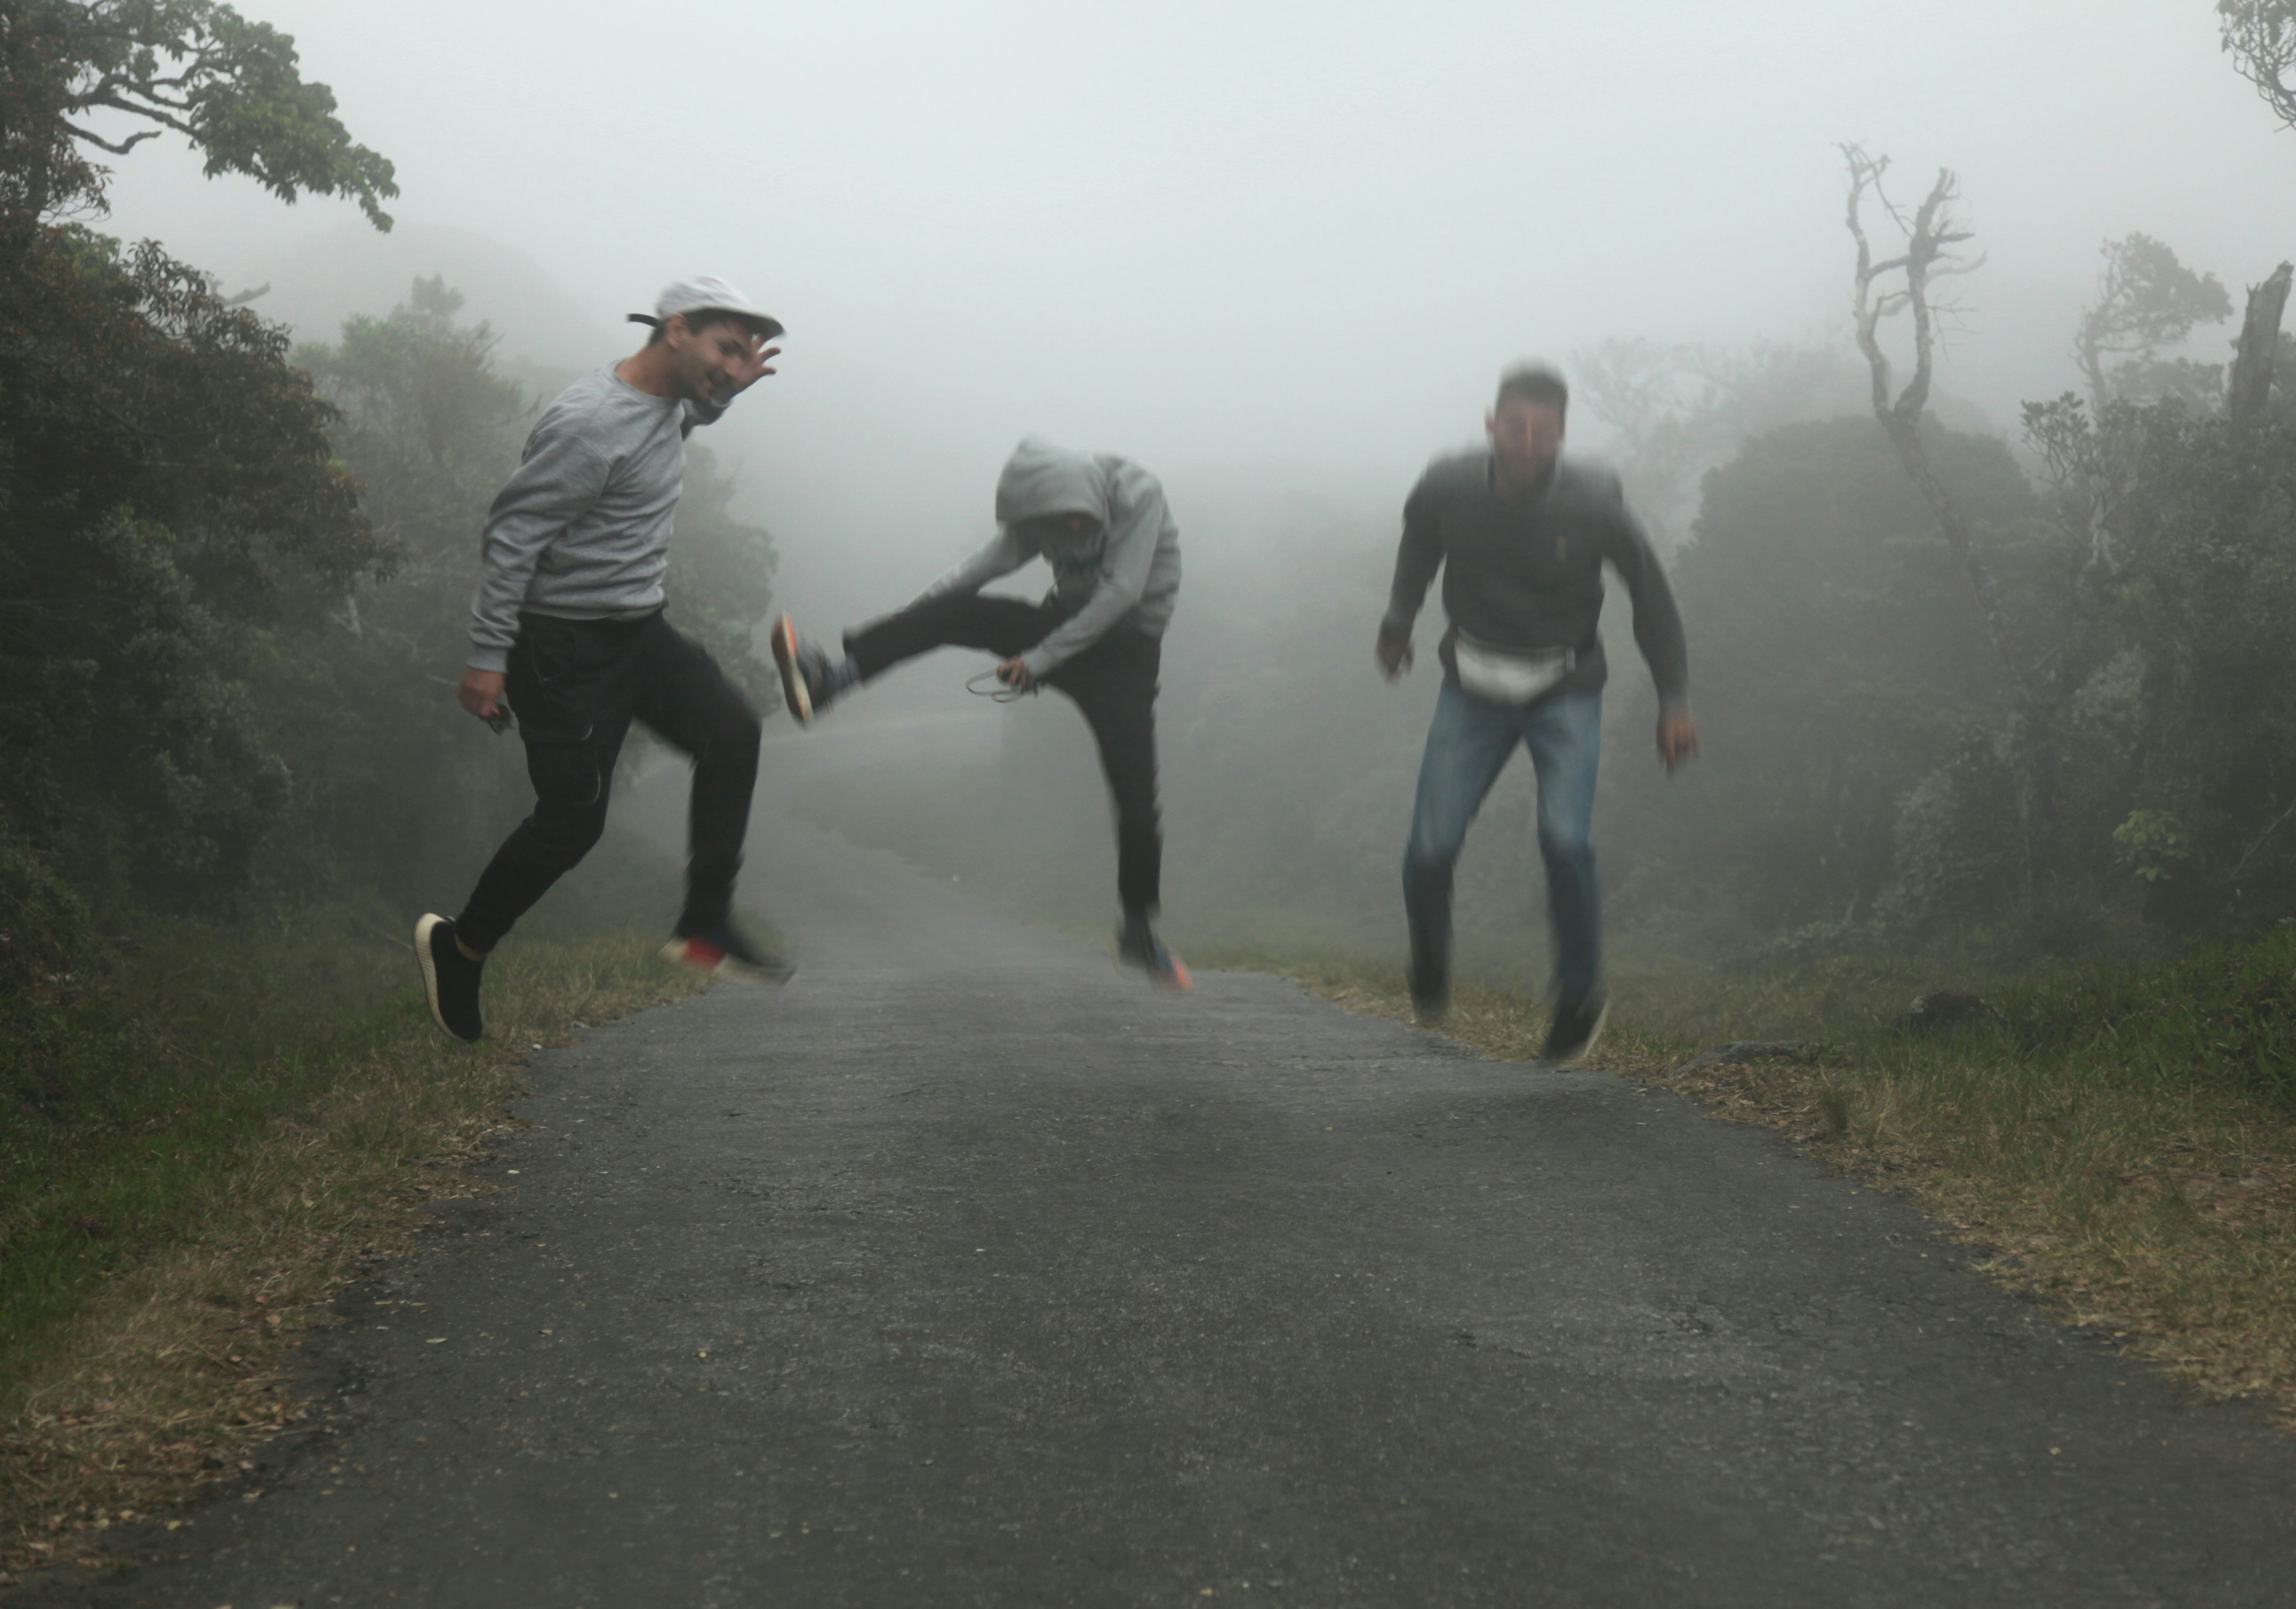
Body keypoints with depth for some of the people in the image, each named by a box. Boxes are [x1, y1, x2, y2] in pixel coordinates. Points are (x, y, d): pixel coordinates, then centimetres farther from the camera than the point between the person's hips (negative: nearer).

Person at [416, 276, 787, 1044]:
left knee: (731, 732, -11)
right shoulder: (590, 423, -23)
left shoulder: (667, 401, 7)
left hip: (639, 633, 9)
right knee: (572, 818, -5)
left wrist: (726, 394, 16)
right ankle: (458, 946, 16)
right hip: (567, 647, -9)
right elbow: (512, 533, -21)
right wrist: (488, 656, -22)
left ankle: (705, 924, -5)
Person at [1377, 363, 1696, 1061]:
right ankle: (1429, 965, 23)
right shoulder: (1446, 489, -16)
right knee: (1429, 847, -8)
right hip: (1474, 691, 2)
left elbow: (1651, 596, -5)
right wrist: (1398, 621, 24)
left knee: (1565, 839, -21)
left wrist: (1675, 700, -5)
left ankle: (1580, 992, 1)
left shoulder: (1594, 504, -20)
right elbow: (1418, 548, 10)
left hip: (1566, 695, -2)